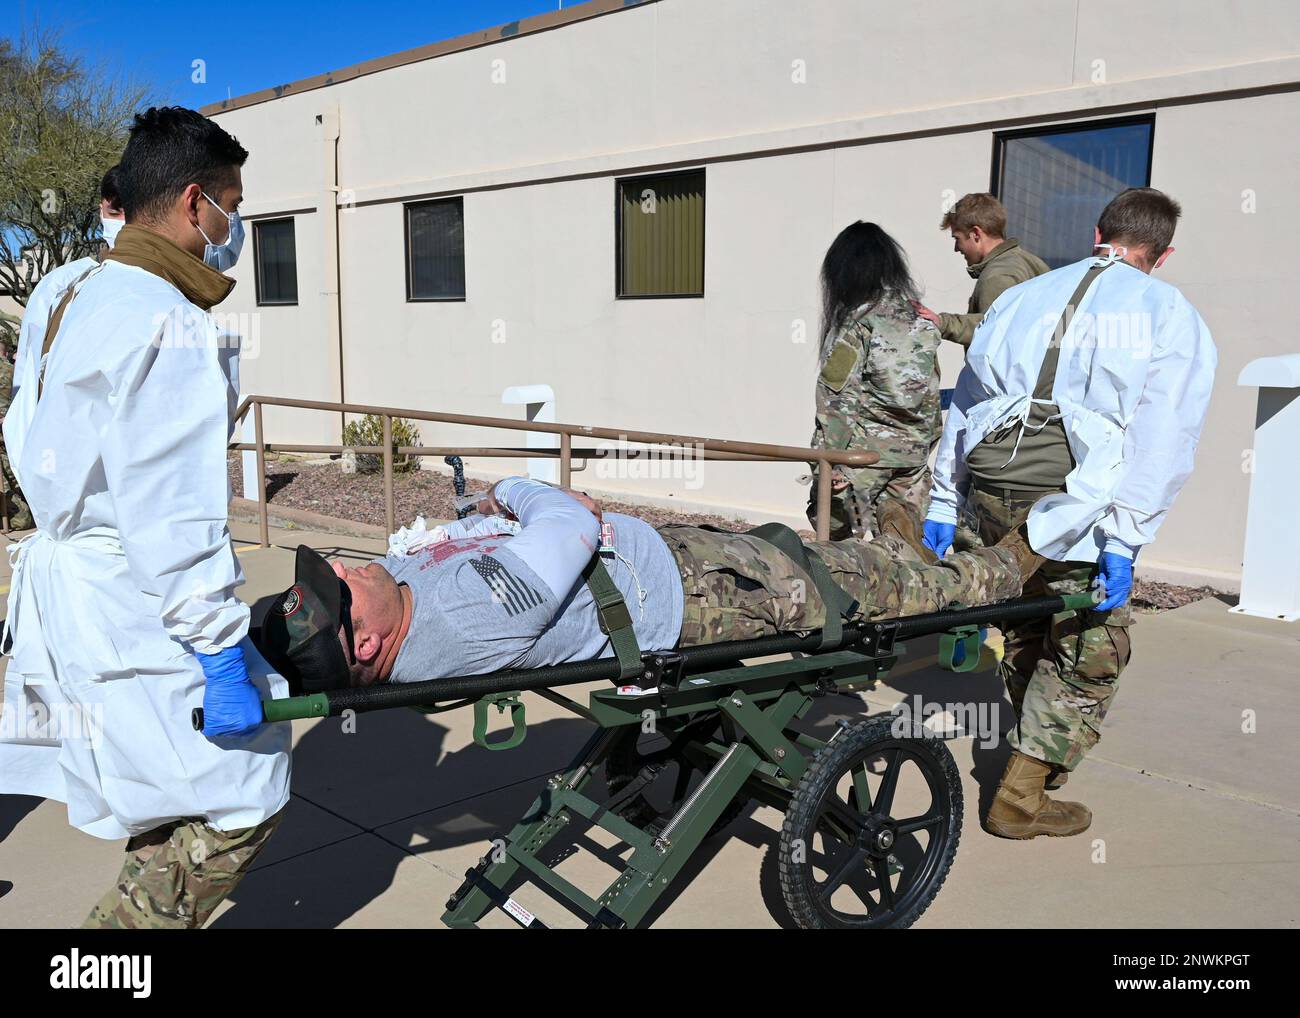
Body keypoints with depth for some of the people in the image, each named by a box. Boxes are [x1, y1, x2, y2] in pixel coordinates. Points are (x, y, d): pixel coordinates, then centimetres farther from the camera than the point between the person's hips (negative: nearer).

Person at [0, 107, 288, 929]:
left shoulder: (87, 300, 14)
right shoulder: (170, 327, -19)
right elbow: (175, 517, -24)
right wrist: (222, 653, -21)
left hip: (72, 576, 11)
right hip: (130, 606, -11)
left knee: (174, 796, 21)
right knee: (243, 801, -2)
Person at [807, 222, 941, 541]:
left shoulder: (856, 322, -11)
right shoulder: (920, 321, 8)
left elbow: (835, 395, -14)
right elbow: (932, 390, 13)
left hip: (865, 452, -6)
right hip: (914, 451, 6)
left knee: (840, 538, 4)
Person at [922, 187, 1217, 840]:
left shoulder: (1023, 296, 21)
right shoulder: (1170, 315, 8)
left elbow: (965, 401, 19)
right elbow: (1163, 439, -6)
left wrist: (943, 502, 21)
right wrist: (1123, 539, -9)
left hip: (989, 483, 5)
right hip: (1072, 503, -5)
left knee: (1027, 630, 24)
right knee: (1091, 652, 11)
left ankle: (1037, 754, 42)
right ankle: (1022, 797, 13)